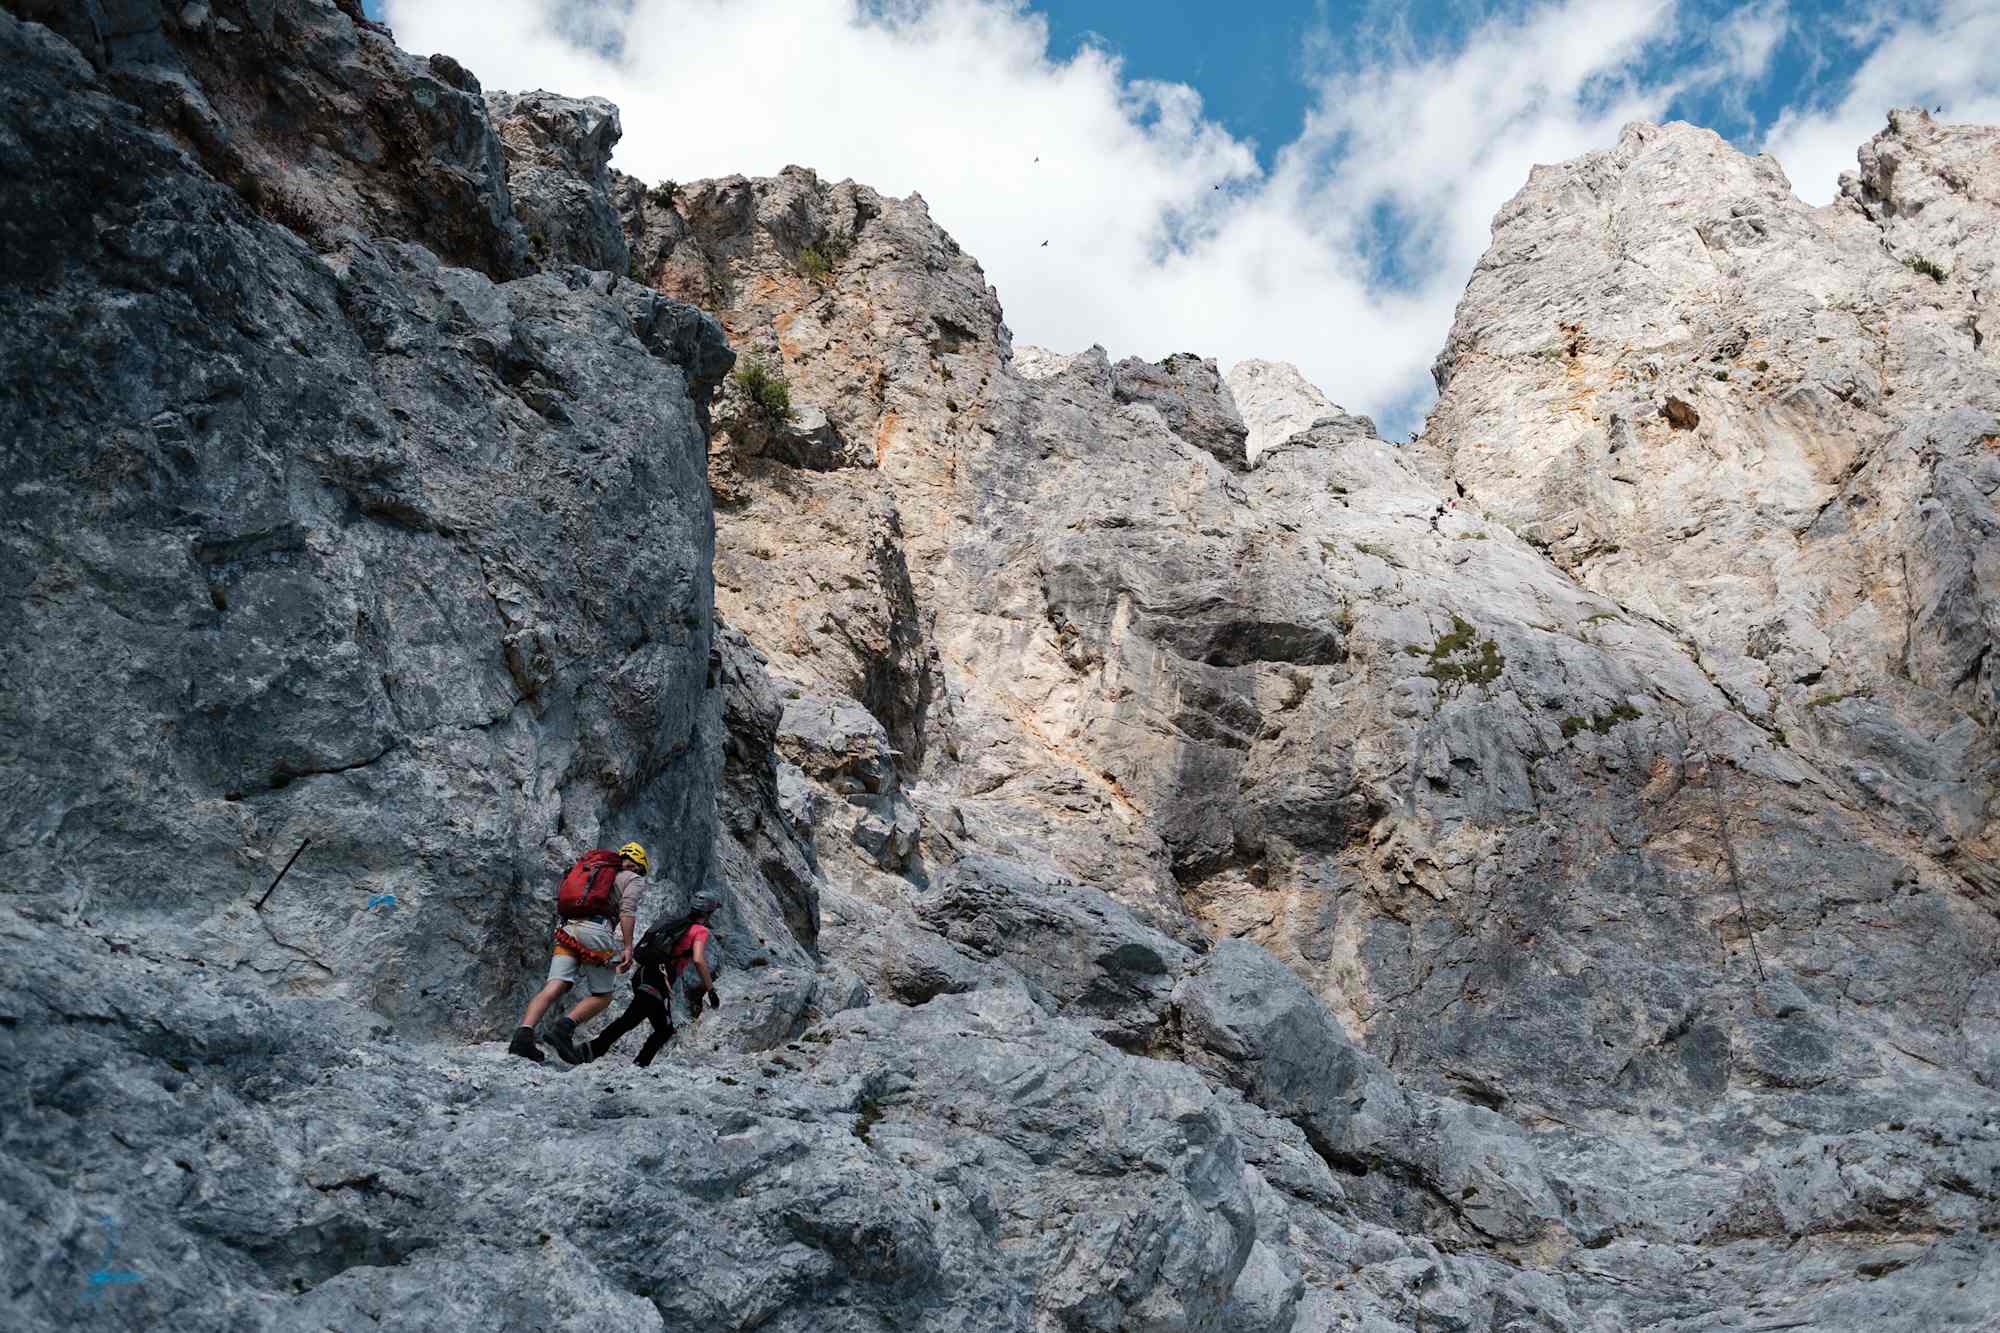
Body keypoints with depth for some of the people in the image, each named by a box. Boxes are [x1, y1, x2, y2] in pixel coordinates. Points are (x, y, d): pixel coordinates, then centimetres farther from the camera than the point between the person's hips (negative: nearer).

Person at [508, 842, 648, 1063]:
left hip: (569, 929, 5)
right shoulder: (635, 879, 16)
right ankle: (564, 1027, -16)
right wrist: (627, 947, -9)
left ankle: (523, 1034, -27)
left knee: (553, 989, -6)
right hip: (596, 932, -5)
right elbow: (627, 910, -3)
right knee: (602, 997, 7)